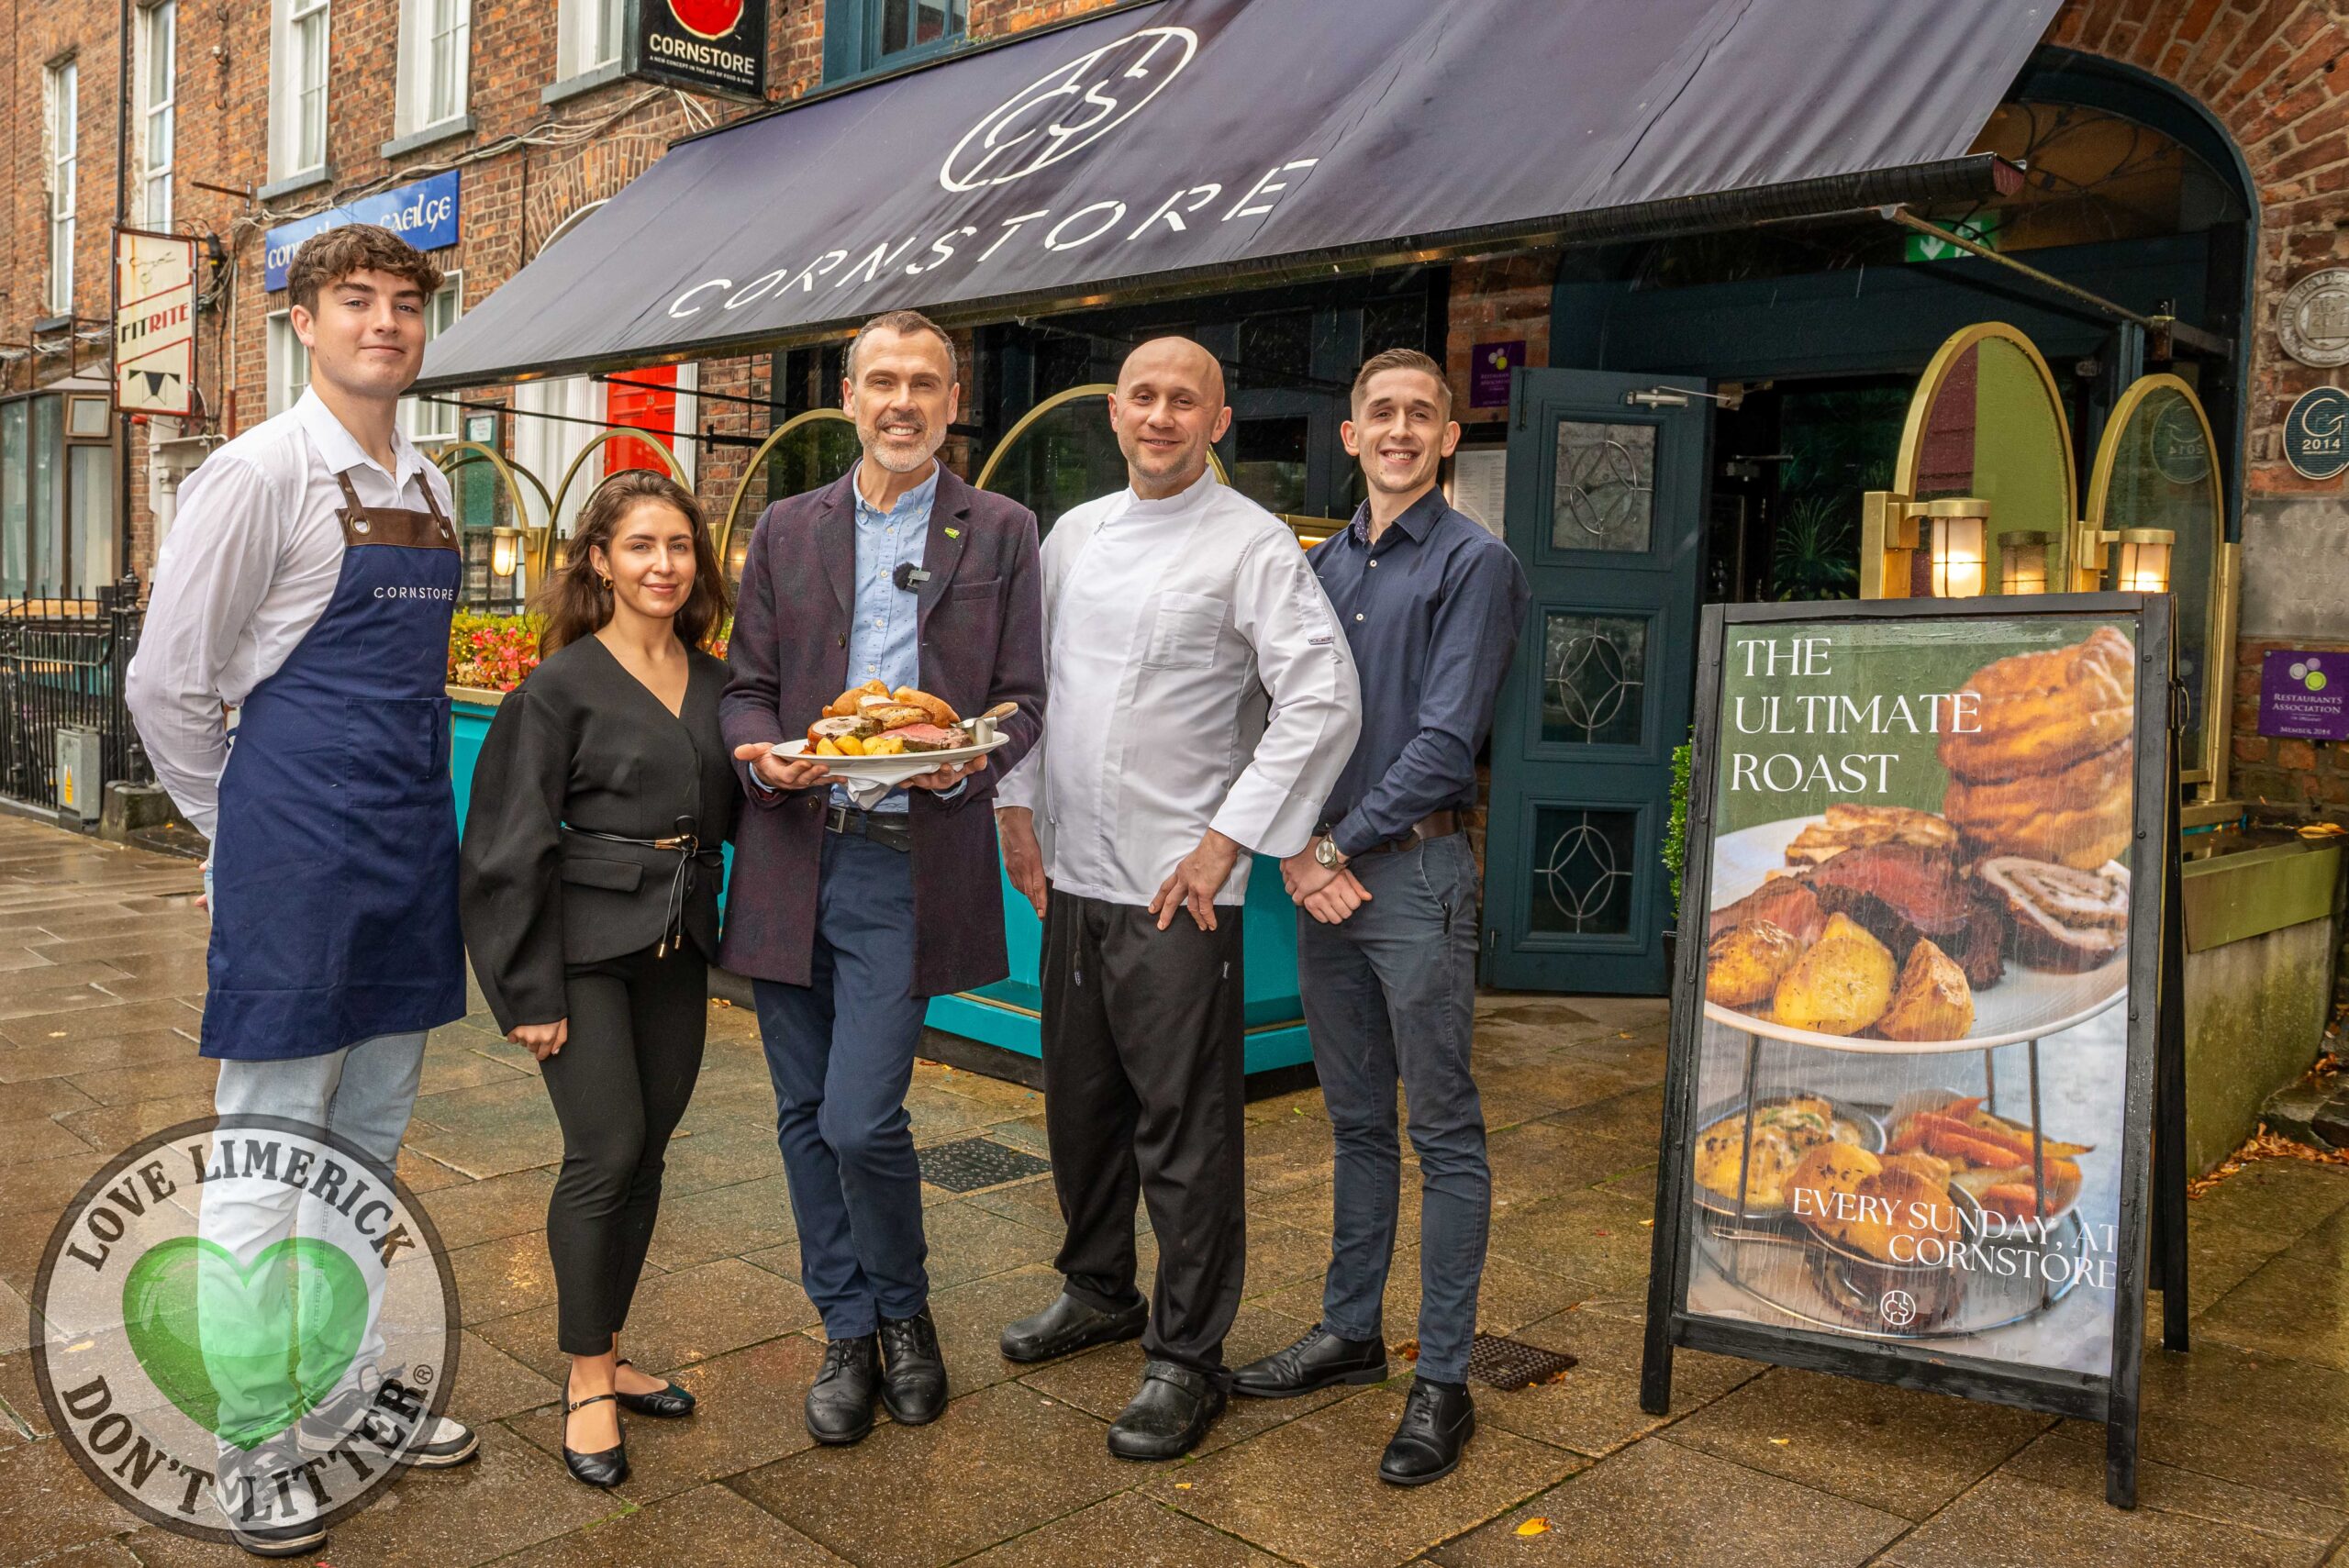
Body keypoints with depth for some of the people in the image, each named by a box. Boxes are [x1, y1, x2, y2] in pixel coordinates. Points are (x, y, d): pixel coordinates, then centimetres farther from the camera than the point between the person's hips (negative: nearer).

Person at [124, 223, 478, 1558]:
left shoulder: (430, 488, 12)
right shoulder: (260, 473, -9)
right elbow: (168, 683, -7)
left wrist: (409, 816, 16)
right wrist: (247, 835, 2)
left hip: (410, 844, 7)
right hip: (295, 847, -7)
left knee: (370, 1142, 16)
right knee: (271, 1154, 2)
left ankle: (352, 1387, 31)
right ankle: (246, 1444, 16)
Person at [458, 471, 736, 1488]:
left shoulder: (717, 685, 8)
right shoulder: (562, 685, -7)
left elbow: (734, 815, 16)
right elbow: (516, 846, -9)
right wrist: (531, 993, -11)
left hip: (679, 948, 6)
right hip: (585, 946, -5)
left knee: (646, 1153, 11)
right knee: (605, 1155, -5)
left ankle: (605, 1357, 27)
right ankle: (586, 1383, 11)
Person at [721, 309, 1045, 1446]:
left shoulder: (1000, 532, 5)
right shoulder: (787, 530, 11)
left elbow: (1024, 699, 3)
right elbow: (747, 687, 11)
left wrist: (969, 761, -17)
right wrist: (765, 752, -11)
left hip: (909, 865, -3)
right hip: (791, 856, 4)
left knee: (861, 1121, -8)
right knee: (805, 1117, 10)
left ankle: (903, 1313, 20)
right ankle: (848, 1333, 28)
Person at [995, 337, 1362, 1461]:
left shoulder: (1251, 543, -8)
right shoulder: (1075, 533, 11)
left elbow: (1324, 702, -15)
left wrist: (1226, 841, -15)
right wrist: (1017, 806, 9)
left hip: (1179, 889, -6)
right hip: (1071, 874, 6)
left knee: (1184, 1129, -1)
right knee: (1081, 1102, 18)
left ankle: (1186, 1358, 14)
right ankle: (1099, 1290, 38)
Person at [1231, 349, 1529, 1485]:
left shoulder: (1474, 565, -4)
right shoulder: (1319, 566, 14)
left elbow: (1443, 743, -12)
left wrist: (1340, 846, -11)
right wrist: (1294, 848, -3)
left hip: (1414, 871, -6)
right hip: (1320, 875, 6)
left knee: (1444, 1132, 1)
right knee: (1356, 1122, 16)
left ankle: (1442, 1381, 10)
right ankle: (1351, 1331, 29)